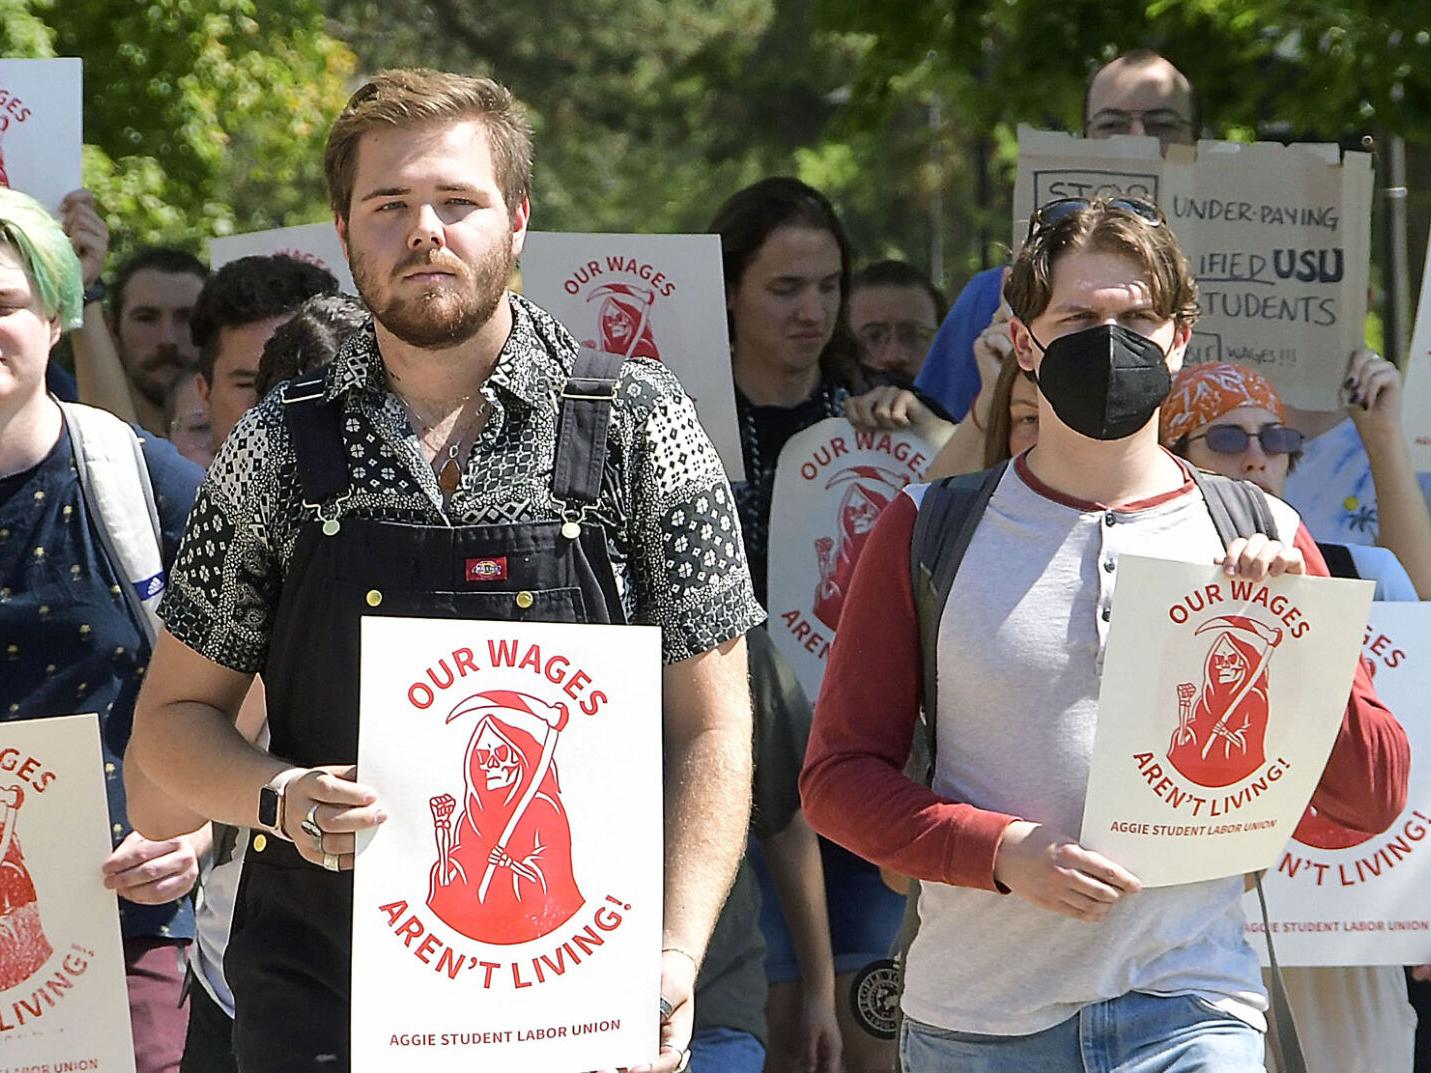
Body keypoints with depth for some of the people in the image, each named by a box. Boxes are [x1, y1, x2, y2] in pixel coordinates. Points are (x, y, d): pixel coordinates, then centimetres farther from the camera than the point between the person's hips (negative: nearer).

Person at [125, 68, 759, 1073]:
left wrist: (677, 952, -13)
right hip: (321, 987, 1)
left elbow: (708, 724, -1)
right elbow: (173, 720, 9)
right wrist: (281, 798, -13)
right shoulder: (278, 449, 2)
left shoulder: (637, 423, -2)